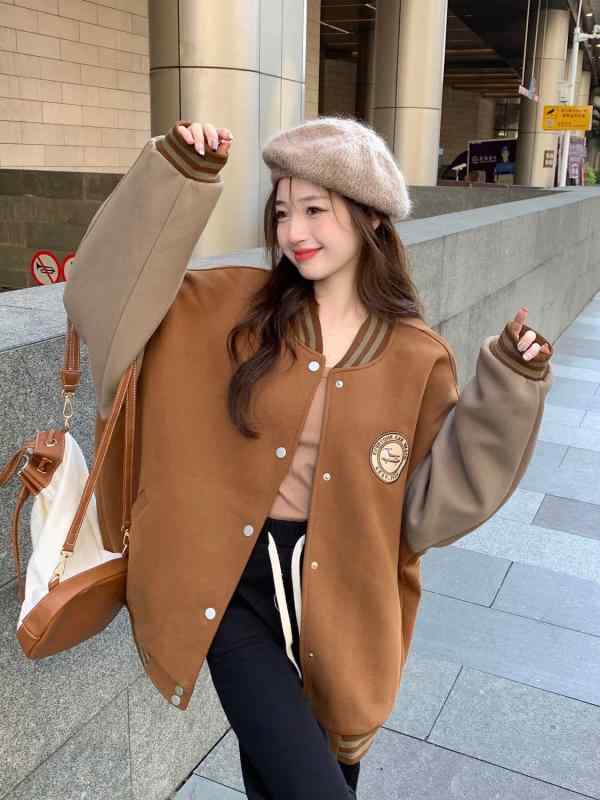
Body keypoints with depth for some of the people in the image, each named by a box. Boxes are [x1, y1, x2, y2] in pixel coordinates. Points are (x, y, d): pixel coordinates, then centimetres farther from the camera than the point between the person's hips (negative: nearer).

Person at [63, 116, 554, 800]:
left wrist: (504, 388, -14)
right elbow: (109, 295, -10)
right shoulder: (236, 307, -3)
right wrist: (177, 177, -18)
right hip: (235, 586, -1)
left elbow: (430, 506, -5)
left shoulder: (418, 359, -5)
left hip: (339, 603, 1)